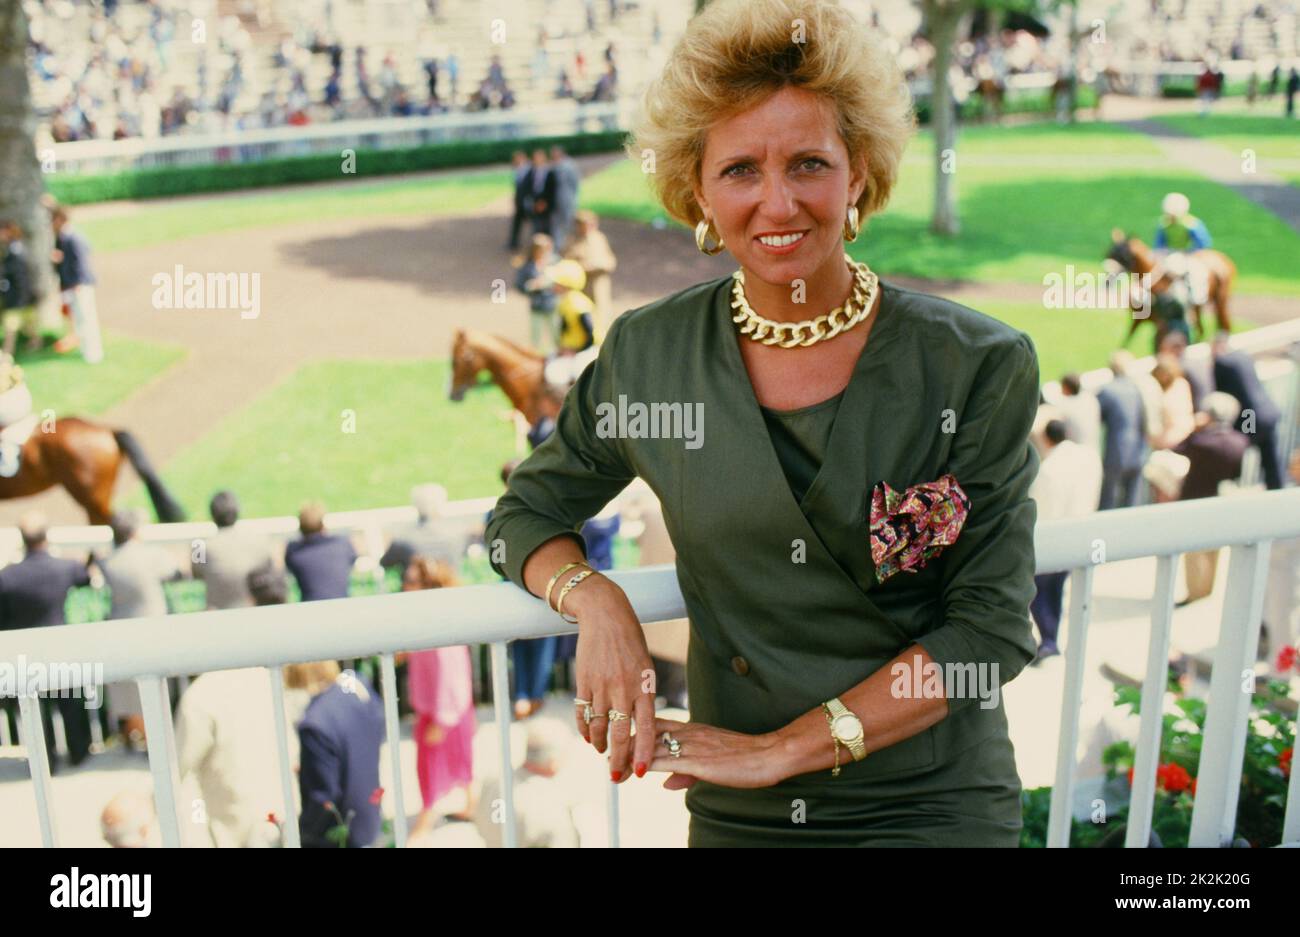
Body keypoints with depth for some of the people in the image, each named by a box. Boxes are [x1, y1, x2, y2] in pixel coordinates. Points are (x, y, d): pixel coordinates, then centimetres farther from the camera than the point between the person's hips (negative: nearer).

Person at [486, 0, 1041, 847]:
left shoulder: (978, 365, -10)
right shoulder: (648, 354, -4)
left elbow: (991, 626, -10)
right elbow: (527, 512, 8)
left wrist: (784, 748, -15)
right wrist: (596, 602, -14)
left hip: (936, 807, -2)